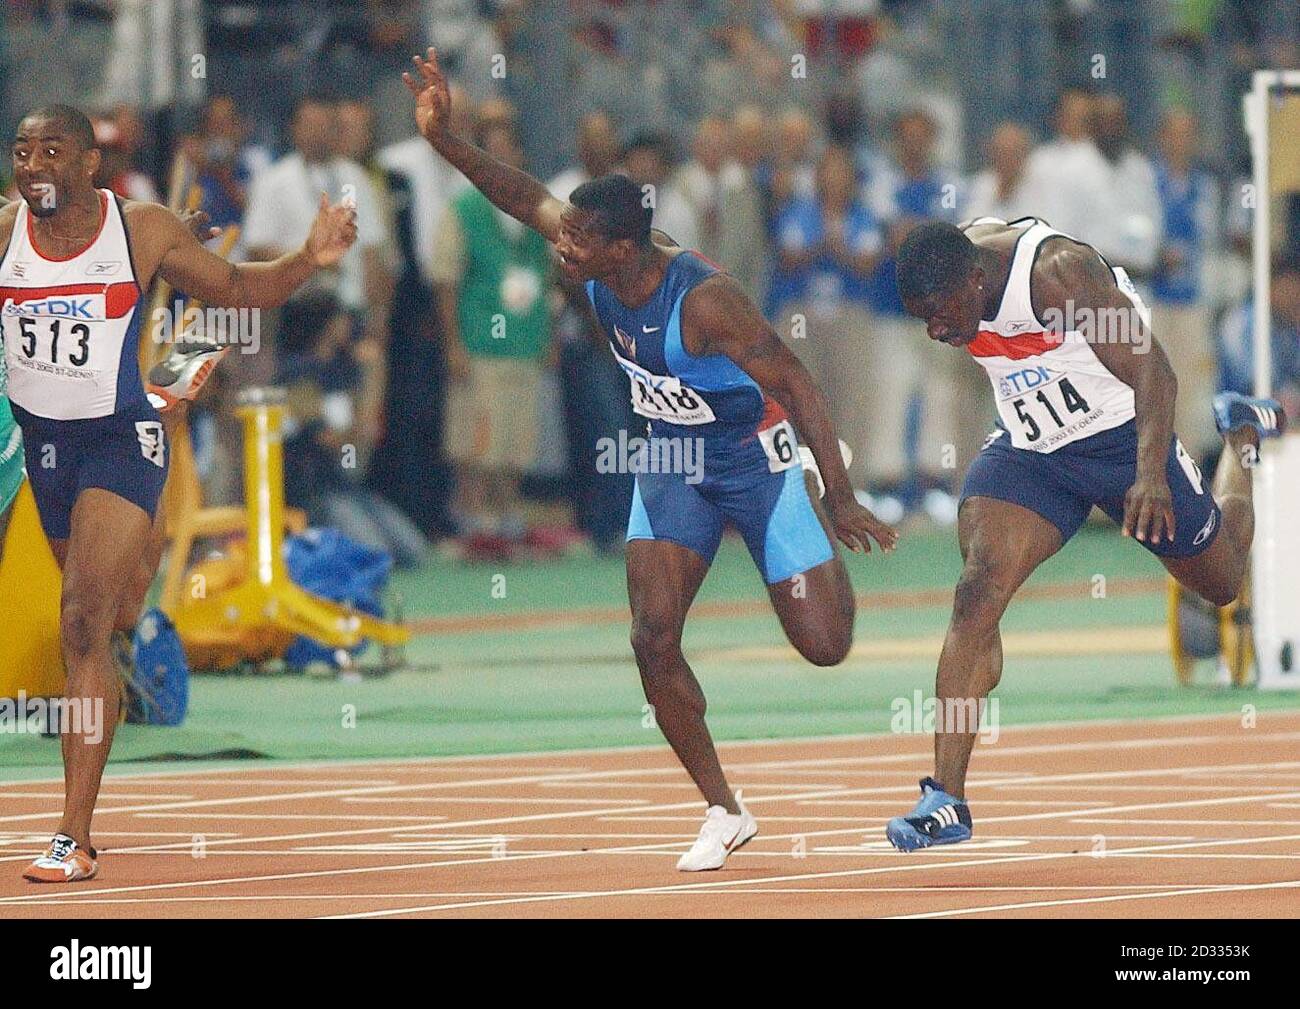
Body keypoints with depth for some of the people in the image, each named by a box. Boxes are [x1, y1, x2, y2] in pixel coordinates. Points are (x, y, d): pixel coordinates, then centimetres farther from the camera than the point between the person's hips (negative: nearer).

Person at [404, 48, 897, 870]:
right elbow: (526, 197, -1)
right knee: (654, 639, -9)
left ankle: (833, 561, 33)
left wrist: (841, 498, -30)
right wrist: (442, 138, -10)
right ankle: (724, 812, 4)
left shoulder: (703, 301, -34)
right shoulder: (599, 264, -15)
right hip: (671, 460, 6)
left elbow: (796, 385, -29)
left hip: (755, 456, -6)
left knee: (823, 645, -6)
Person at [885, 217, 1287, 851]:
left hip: (1121, 436, -4)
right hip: (1028, 451, 4)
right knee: (977, 594, -20)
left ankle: (1239, 436, 50)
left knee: (1223, 582, 19)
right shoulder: (946, 281, -14)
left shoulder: (1058, 273, -33)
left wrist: (1151, 474, -43)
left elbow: (1152, 371, -31)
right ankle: (946, 798, -24)